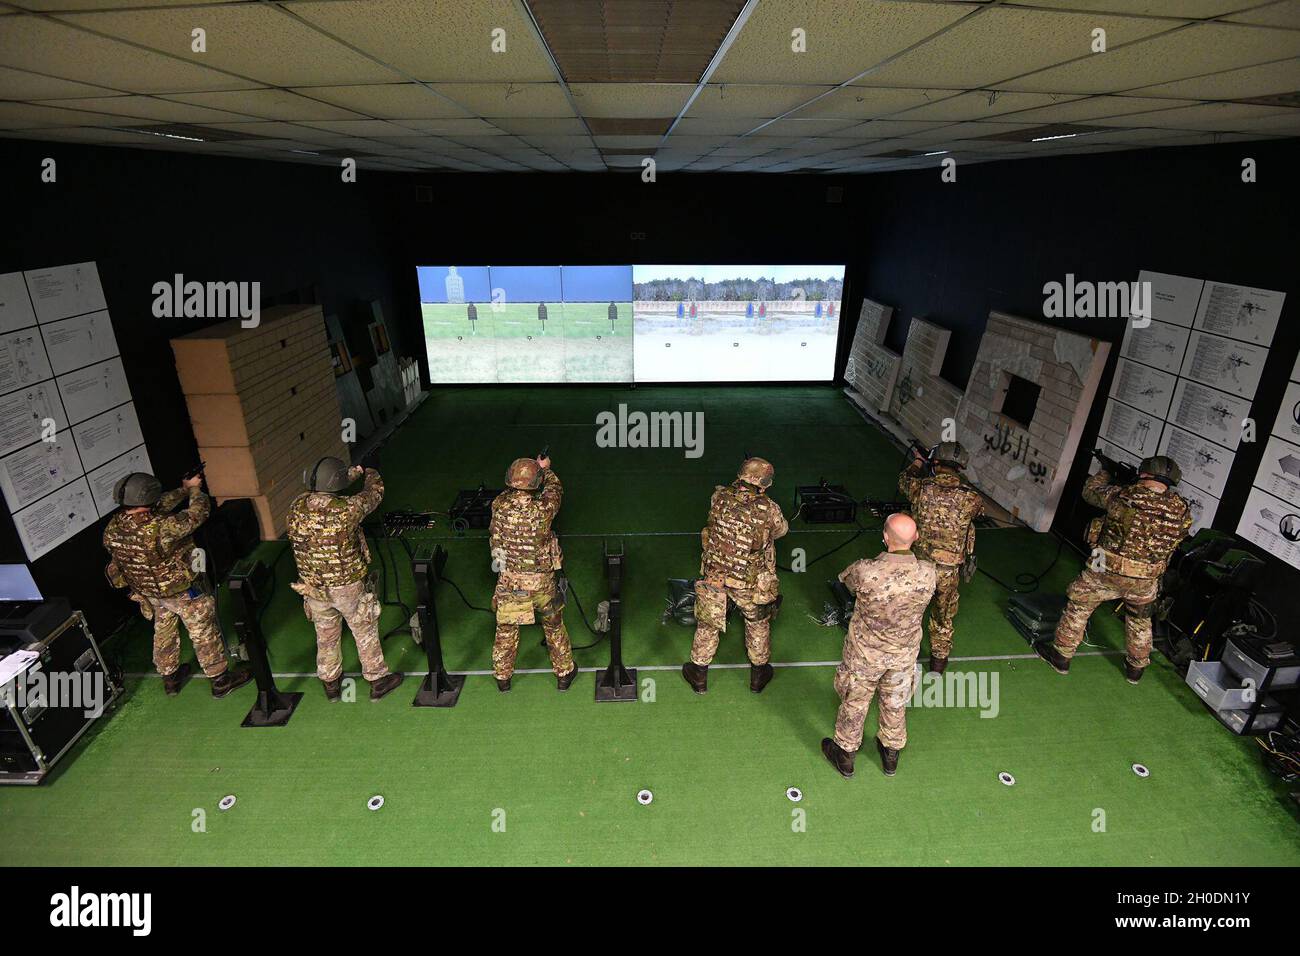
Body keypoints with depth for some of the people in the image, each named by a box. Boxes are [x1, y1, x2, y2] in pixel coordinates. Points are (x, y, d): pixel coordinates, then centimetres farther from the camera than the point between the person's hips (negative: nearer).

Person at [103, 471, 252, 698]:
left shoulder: (113, 528, -15)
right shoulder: (159, 528, -38)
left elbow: (159, 507, -1)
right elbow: (197, 515, -24)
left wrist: (184, 490, 8)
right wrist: (195, 489, -5)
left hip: (148, 591, 7)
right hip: (182, 591, -7)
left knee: (163, 632, 26)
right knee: (204, 633, 10)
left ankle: (170, 679, 43)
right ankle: (220, 679, 23)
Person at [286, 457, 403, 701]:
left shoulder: (297, 507, -10)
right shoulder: (346, 509, -25)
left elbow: (319, 492, 11)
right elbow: (373, 494, -7)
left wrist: (352, 473, 20)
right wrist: (371, 474, 16)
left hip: (314, 588, 5)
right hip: (348, 587, -4)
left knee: (326, 636, 23)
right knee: (366, 633, 15)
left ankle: (331, 684, 40)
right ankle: (378, 681, 30)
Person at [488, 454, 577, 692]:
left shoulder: (499, 507, -15)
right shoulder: (543, 509, -20)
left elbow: (507, 493, 10)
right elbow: (555, 489, 2)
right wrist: (545, 468, 18)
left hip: (509, 581, 2)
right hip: (542, 581, -1)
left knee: (506, 629, 21)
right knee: (554, 626, 20)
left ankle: (502, 677, 36)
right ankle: (564, 672, 35)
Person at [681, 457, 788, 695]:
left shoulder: (719, 497, -15)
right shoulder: (769, 510, -21)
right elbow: (781, 530, 1)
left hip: (714, 575, 2)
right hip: (749, 583, -2)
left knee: (708, 624, 20)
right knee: (758, 622, 24)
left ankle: (698, 675, 36)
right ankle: (759, 673, 42)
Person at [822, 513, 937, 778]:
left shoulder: (866, 572, -34)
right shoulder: (929, 573, -25)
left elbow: (844, 577, -10)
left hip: (865, 653, -3)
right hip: (905, 653, 3)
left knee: (854, 702, 21)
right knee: (895, 703, 27)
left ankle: (845, 756, 42)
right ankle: (891, 755, 50)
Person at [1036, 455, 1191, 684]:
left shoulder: (1122, 495, -18)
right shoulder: (1182, 509, -10)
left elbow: (1090, 491, 1)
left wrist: (1105, 472, 20)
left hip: (1107, 571, -3)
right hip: (1146, 580, 3)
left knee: (1079, 606, 16)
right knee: (1140, 621, 27)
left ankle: (1061, 657, 25)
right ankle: (1136, 668, 43)